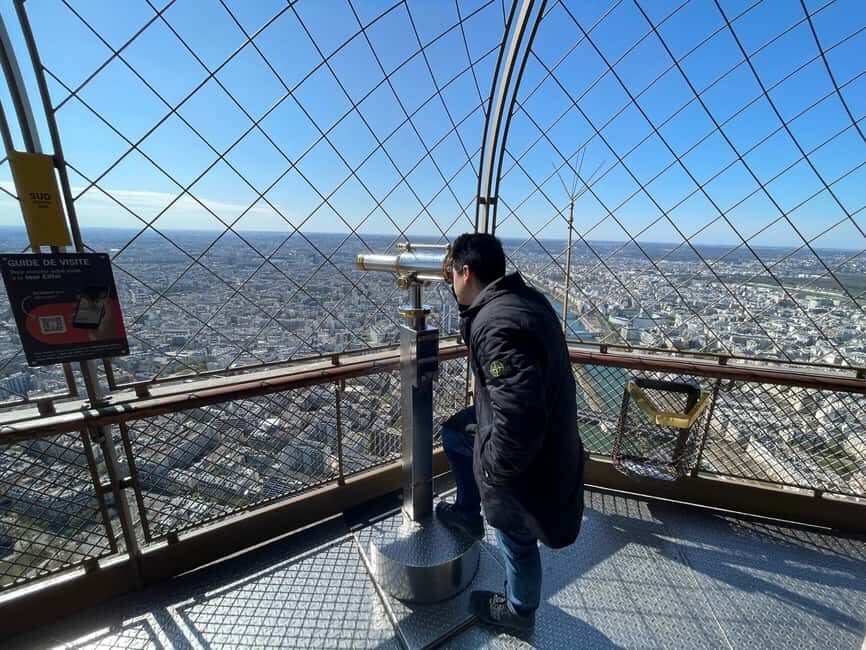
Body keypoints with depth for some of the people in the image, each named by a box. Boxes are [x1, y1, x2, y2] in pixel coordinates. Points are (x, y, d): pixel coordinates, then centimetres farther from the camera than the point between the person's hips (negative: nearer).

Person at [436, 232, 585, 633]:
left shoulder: (499, 325, -34)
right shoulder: (522, 297, -2)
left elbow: (518, 417, -39)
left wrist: (493, 467, -23)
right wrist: (468, 314, 4)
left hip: (525, 456, -9)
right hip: (541, 431, 9)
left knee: (516, 540, 19)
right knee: (454, 433, 25)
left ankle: (518, 612, 52)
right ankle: (468, 515, 45)